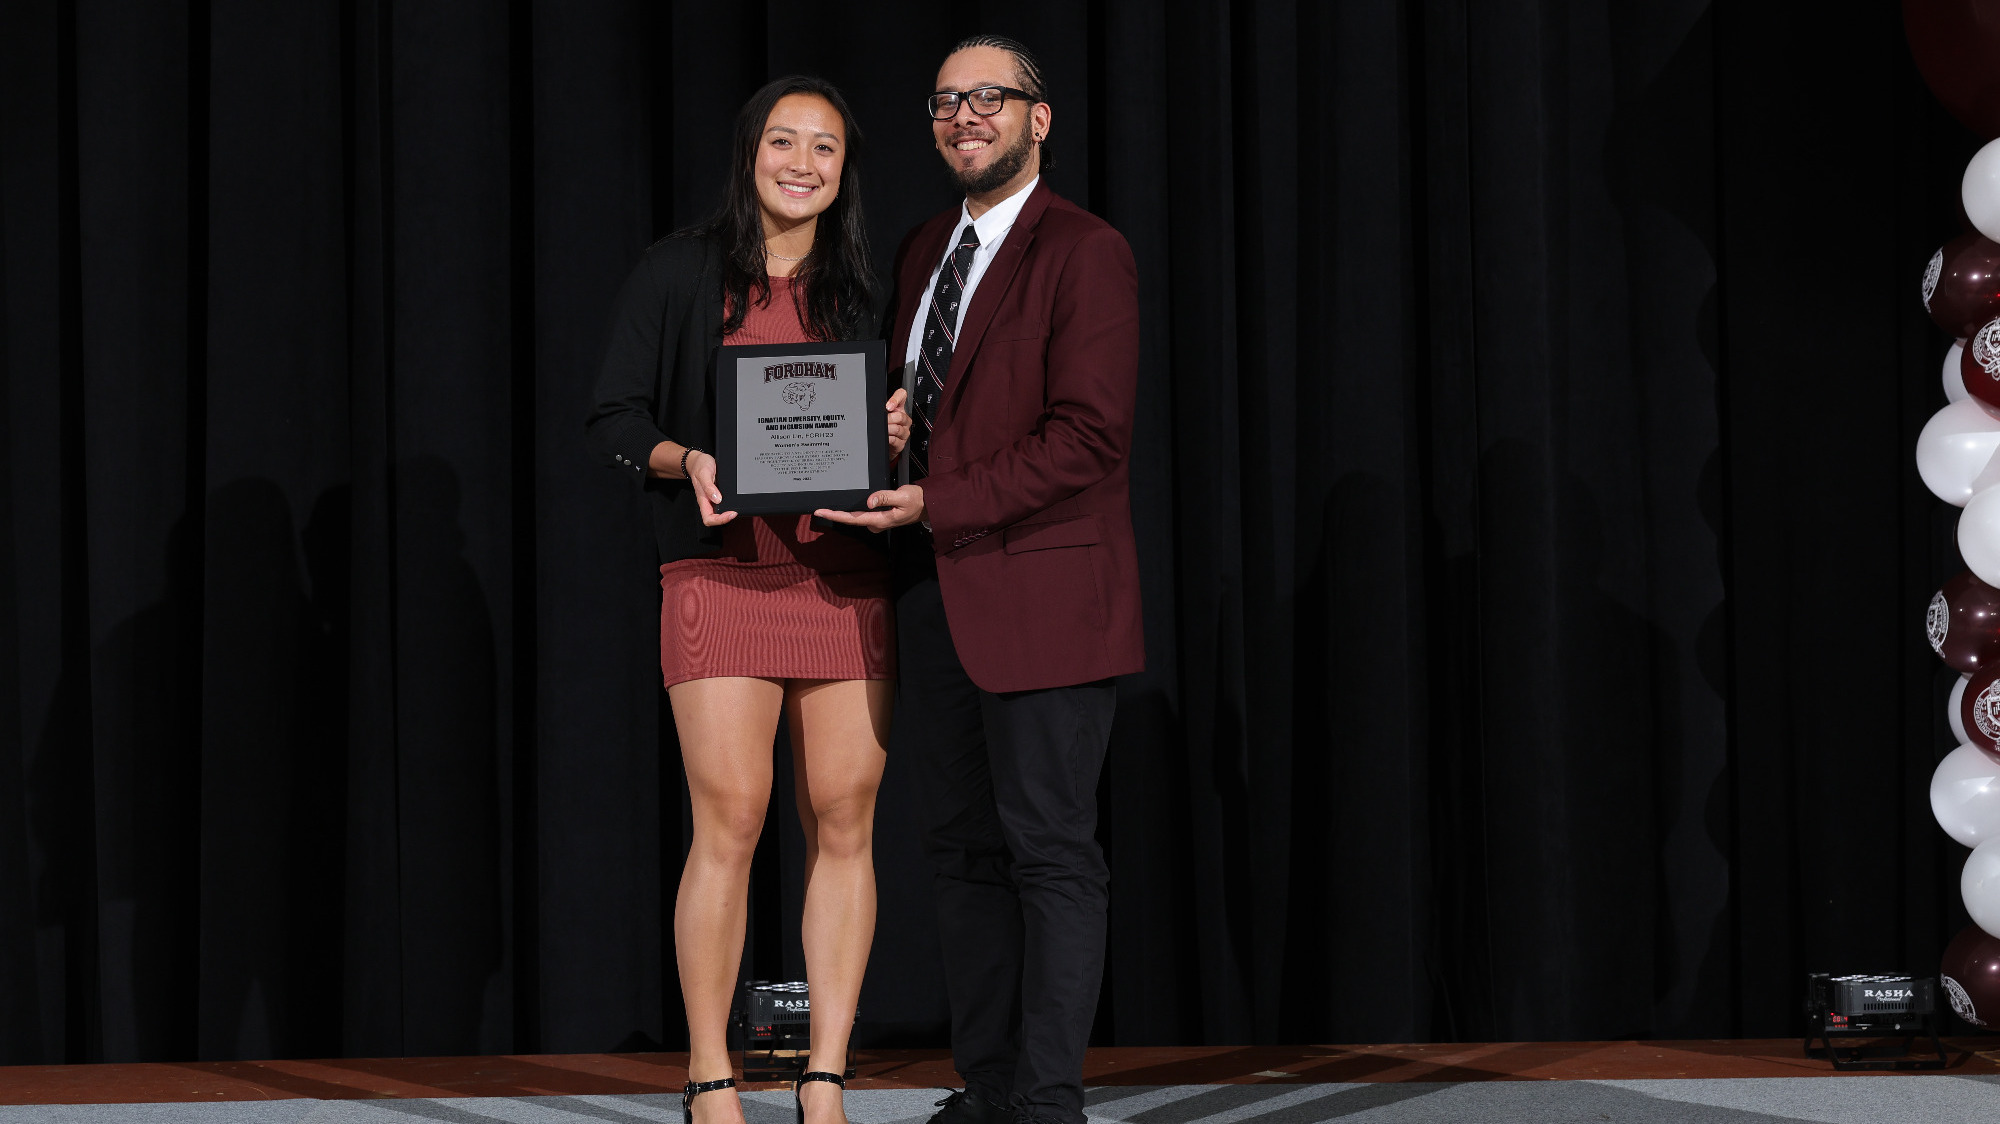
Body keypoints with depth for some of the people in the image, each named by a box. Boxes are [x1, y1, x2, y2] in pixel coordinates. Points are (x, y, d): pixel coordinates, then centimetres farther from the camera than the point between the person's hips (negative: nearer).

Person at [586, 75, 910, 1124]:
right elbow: (615, 417, 4)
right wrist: (685, 459, -14)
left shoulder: (861, 288, 14)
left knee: (843, 825, 1)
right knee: (729, 824, -9)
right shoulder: (679, 272, 5)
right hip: (723, 574, -3)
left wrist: (896, 437, -3)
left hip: (845, 575, 3)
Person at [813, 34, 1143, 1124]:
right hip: (937, 594, 8)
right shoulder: (922, 253, 18)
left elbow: (1088, 435, -15)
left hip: (1041, 593, -8)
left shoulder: (1084, 253, -7)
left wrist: (936, 504, -18)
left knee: (1051, 851, -5)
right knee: (965, 854, 9)